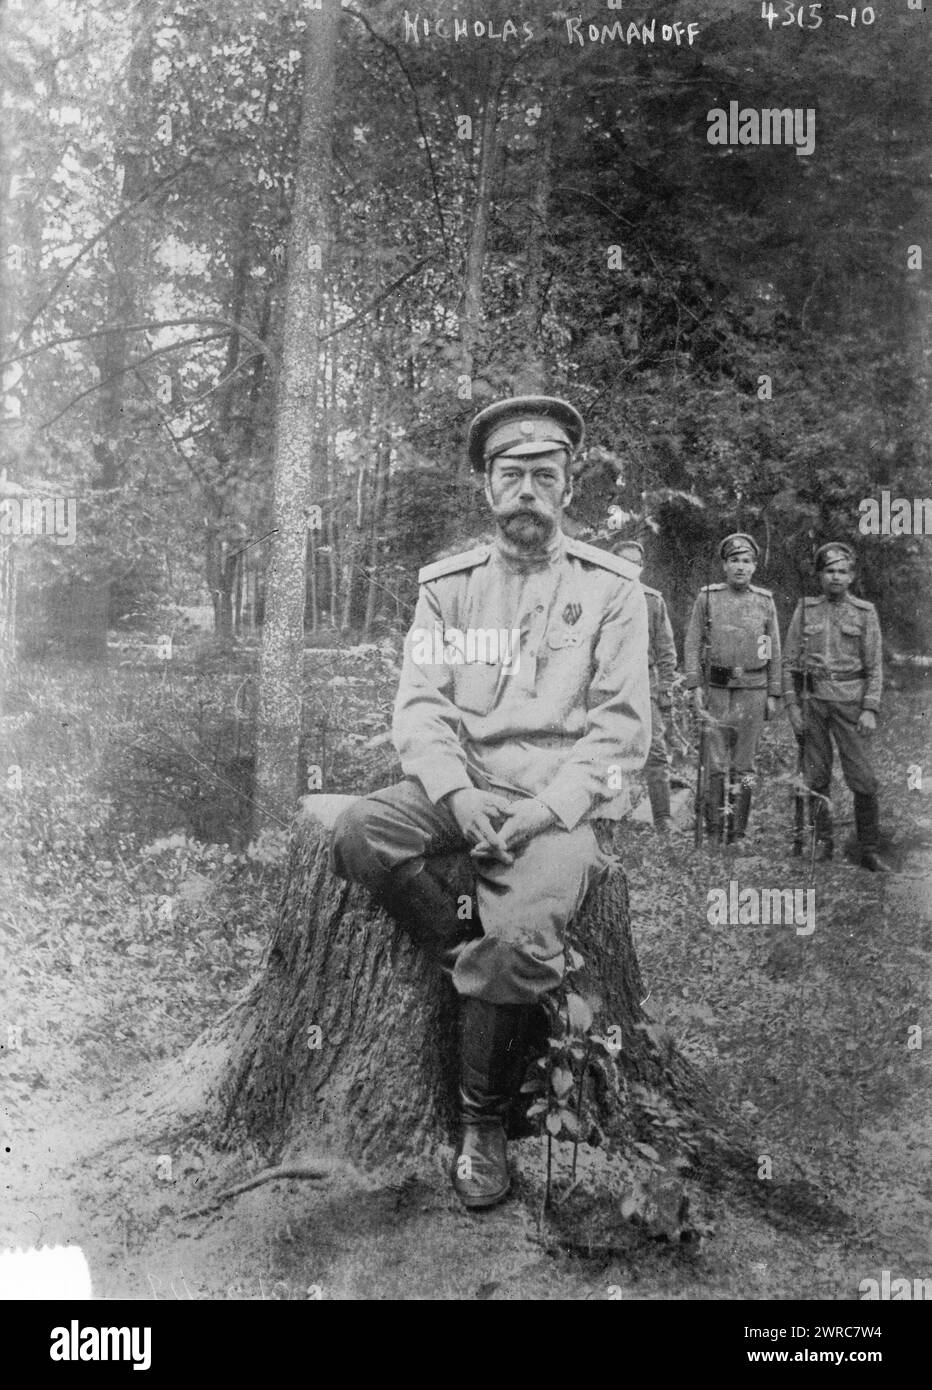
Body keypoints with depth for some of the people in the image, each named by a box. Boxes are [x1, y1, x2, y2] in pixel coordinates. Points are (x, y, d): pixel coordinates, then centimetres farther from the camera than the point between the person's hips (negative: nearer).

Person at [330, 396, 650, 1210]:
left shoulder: (611, 589, 5)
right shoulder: (448, 585, 12)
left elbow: (622, 730, -1)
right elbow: (419, 707, 4)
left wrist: (546, 809, -16)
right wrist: (456, 793, -15)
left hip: (562, 800, -3)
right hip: (460, 786, 3)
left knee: (520, 939, -28)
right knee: (359, 837, -27)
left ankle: (484, 1124, -3)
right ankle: (475, 963, -8)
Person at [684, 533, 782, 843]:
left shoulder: (765, 601, 6)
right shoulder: (707, 597, 2)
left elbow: (775, 653, 8)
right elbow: (692, 644, 2)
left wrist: (773, 695, 4)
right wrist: (695, 685, -6)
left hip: (754, 691, 1)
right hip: (717, 690, -1)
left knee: (744, 765, 4)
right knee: (717, 762, -2)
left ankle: (738, 830, 12)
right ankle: (714, 829, 7)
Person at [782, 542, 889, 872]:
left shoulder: (865, 612, 5)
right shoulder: (805, 610, 8)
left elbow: (875, 667, 3)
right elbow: (790, 662, 9)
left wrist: (870, 709, -7)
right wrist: (792, 705, 1)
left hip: (850, 701, -1)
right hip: (813, 701, 2)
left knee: (863, 779, -5)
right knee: (815, 778, 6)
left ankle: (869, 850, 3)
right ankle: (822, 842, 19)